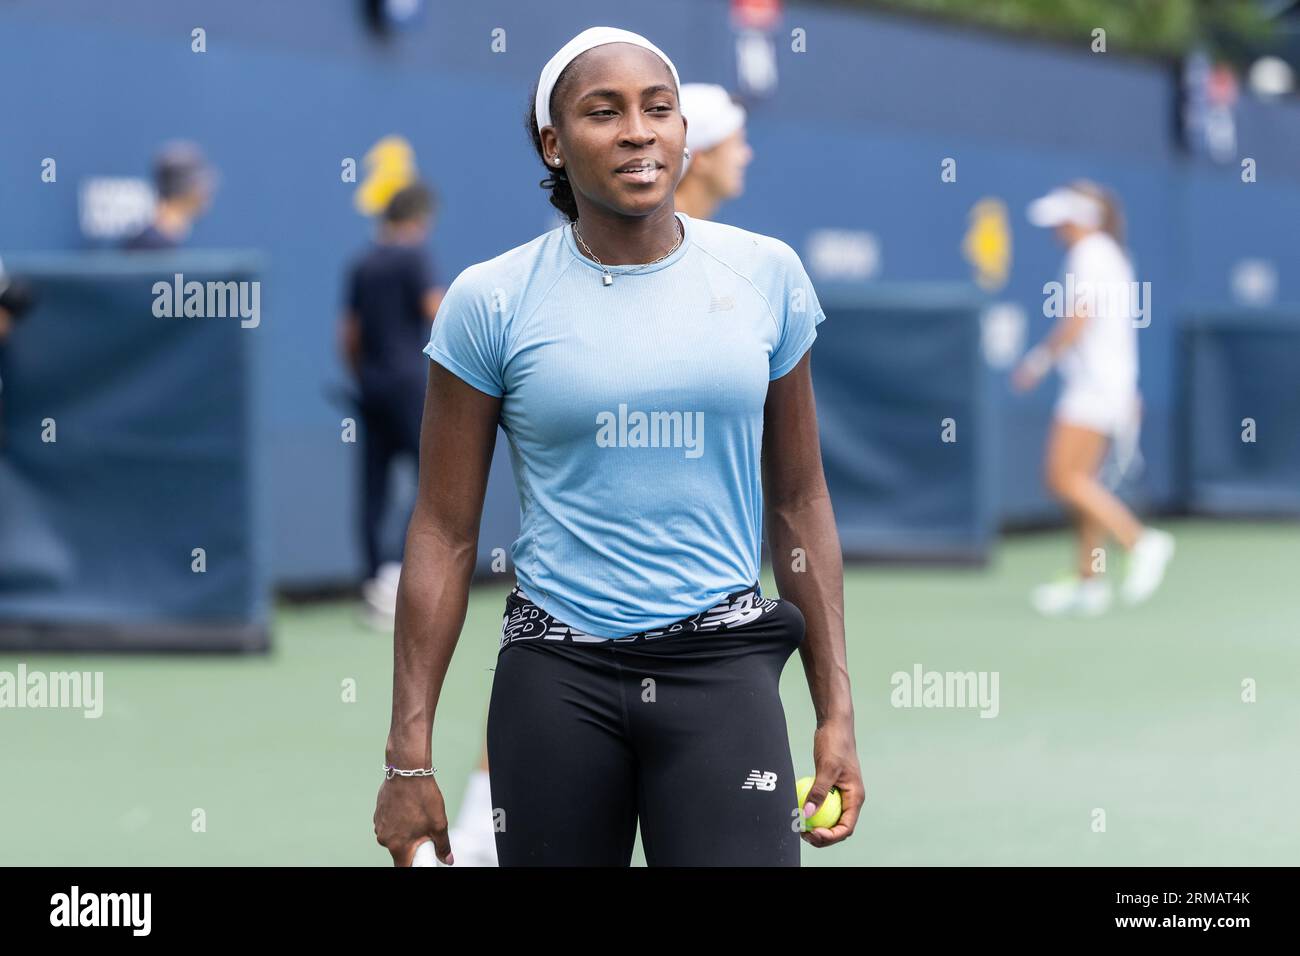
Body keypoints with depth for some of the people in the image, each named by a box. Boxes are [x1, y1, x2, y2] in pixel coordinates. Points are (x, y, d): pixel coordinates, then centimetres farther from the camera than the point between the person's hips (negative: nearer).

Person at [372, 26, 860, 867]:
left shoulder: (765, 275, 4)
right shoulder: (491, 301, -1)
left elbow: (799, 504, 11)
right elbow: (445, 533, 2)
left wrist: (836, 709, 6)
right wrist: (409, 756, -1)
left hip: (722, 669, 0)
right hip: (557, 674, 0)